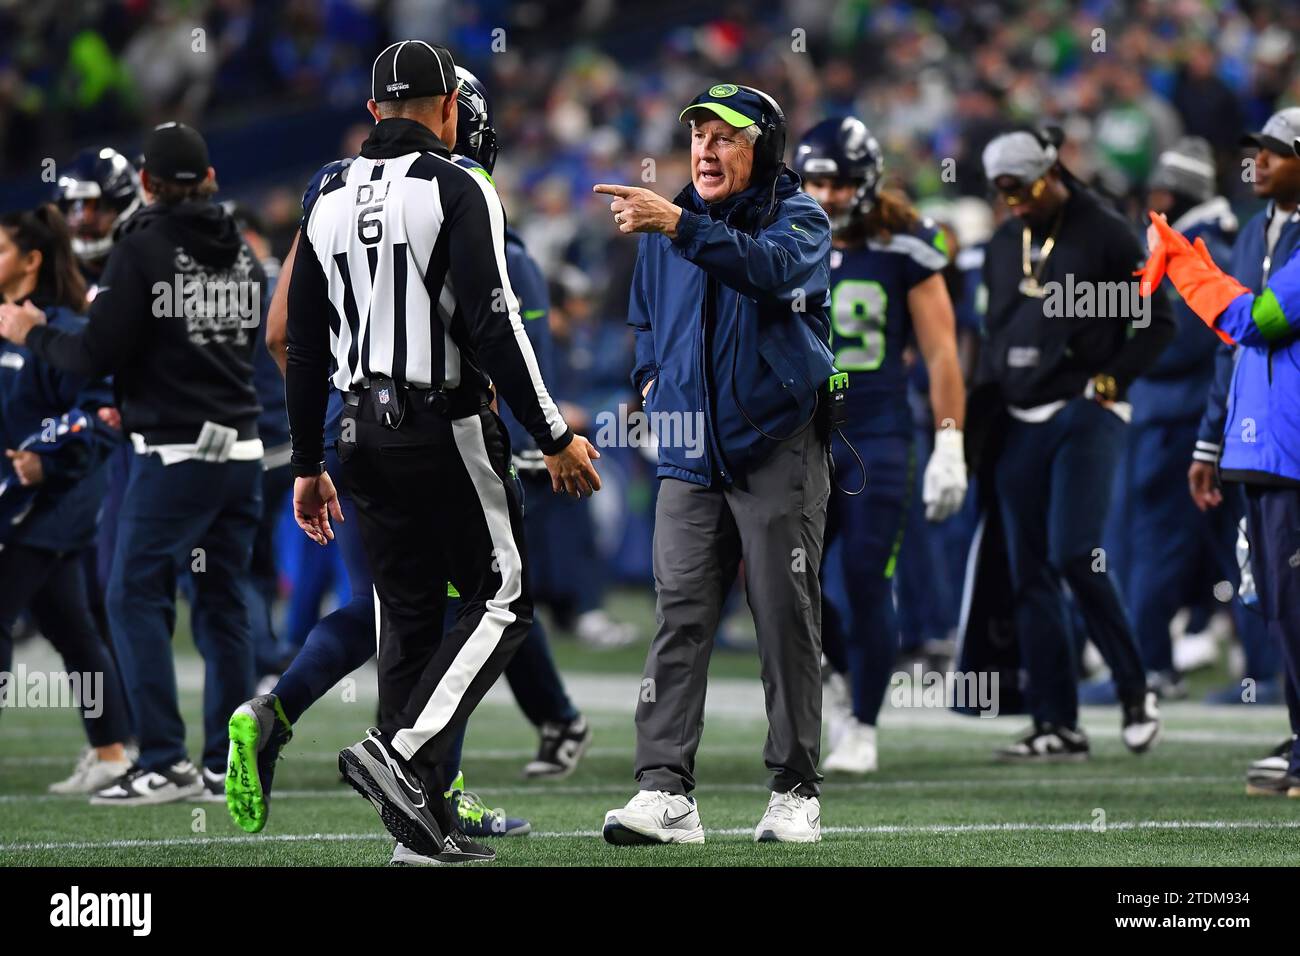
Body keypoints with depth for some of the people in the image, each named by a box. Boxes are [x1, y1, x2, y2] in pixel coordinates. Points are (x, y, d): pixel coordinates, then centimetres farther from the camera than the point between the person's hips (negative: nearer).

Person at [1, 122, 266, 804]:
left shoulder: (142, 249, -10)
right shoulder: (241, 253, 10)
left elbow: (97, 355, -12)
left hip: (175, 456, -7)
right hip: (242, 448, 7)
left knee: (136, 599, -2)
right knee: (223, 603, 11)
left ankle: (164, 763, -9)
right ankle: (229, 766, 10)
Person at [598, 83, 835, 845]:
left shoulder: (799, 219, -4)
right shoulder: (665, 226, 13)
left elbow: (774, 268, -28)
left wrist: (679, 226, -39)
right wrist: (654, 377, 11)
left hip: (779, 451, -4)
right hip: (691, 457, 4)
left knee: (787, 623, -1)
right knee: (680, 618, -6)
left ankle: (797, 792, 7)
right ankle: (666, 790, -11)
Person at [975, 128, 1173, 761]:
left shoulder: (1105, 235, -5)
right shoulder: (1005, 244, 14)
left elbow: (1156, 322, -2)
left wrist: (1112, 379, -12)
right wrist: (982, 402, 11)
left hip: (1084, 416, -6)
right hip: (1020, 421, 6)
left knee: (1074, 556, -18)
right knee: (1030, 575, 3)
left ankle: (1135, 691, -3)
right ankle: (1057, 725, 6)